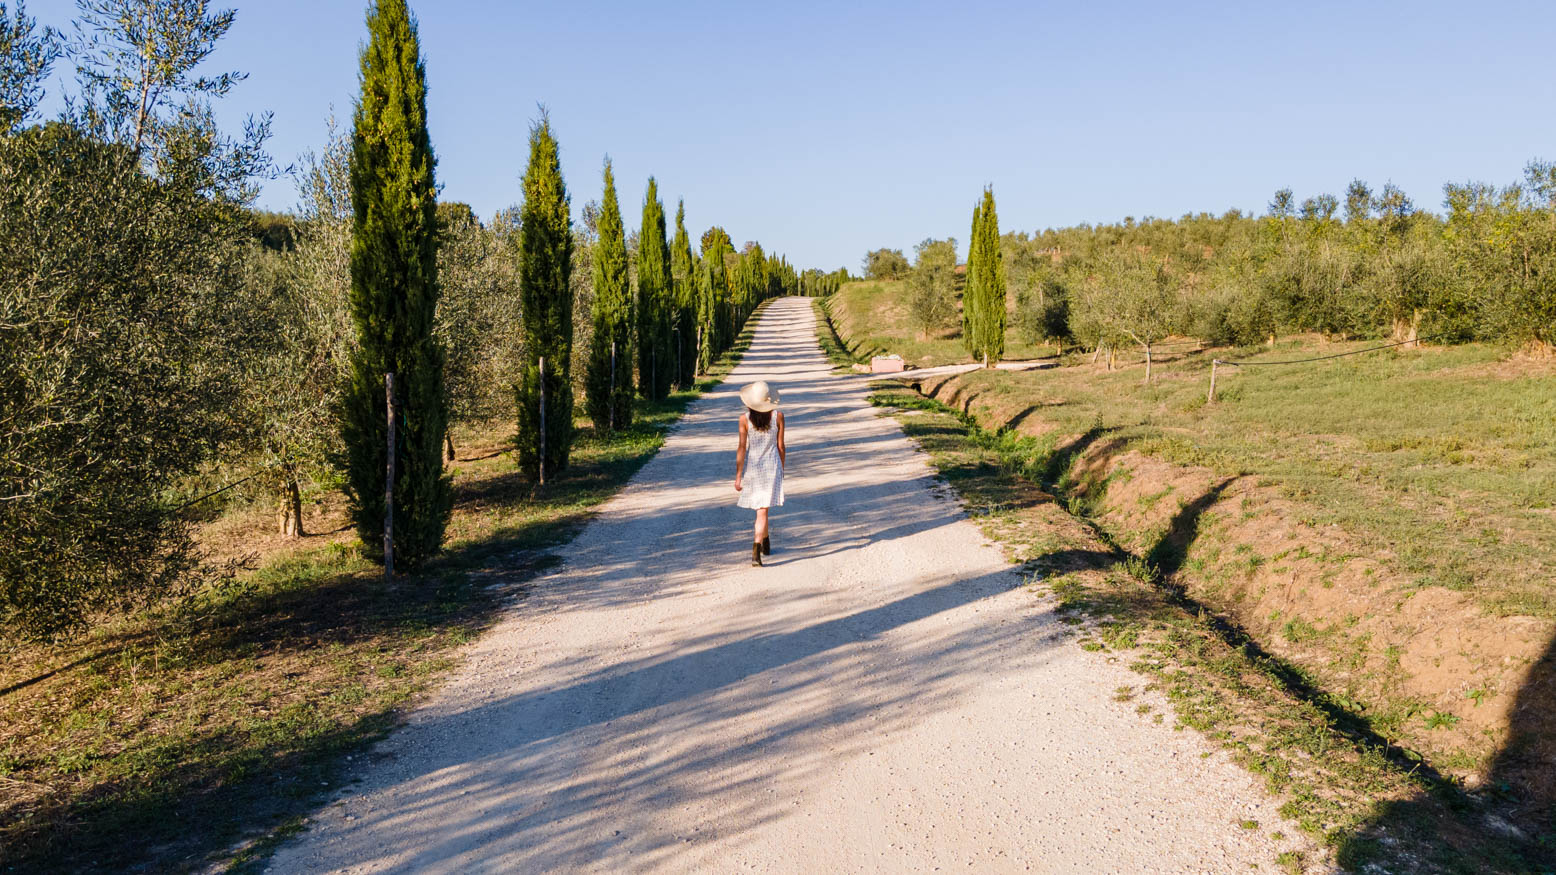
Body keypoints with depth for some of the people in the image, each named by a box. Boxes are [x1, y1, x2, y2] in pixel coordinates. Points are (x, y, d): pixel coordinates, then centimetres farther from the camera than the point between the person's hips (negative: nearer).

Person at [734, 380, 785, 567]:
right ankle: (756, 550, -18)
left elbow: (742, 448, -9)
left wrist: (738, 476, -4)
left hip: (752, 468, 1)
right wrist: (781, 470, 13)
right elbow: (781, 447, -1)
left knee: (761, 508, 21)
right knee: (762, 510, -3)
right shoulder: (778, 416, -6)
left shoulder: (745, 418, -8)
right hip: (771, 467, -1)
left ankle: (765, 542, 40)